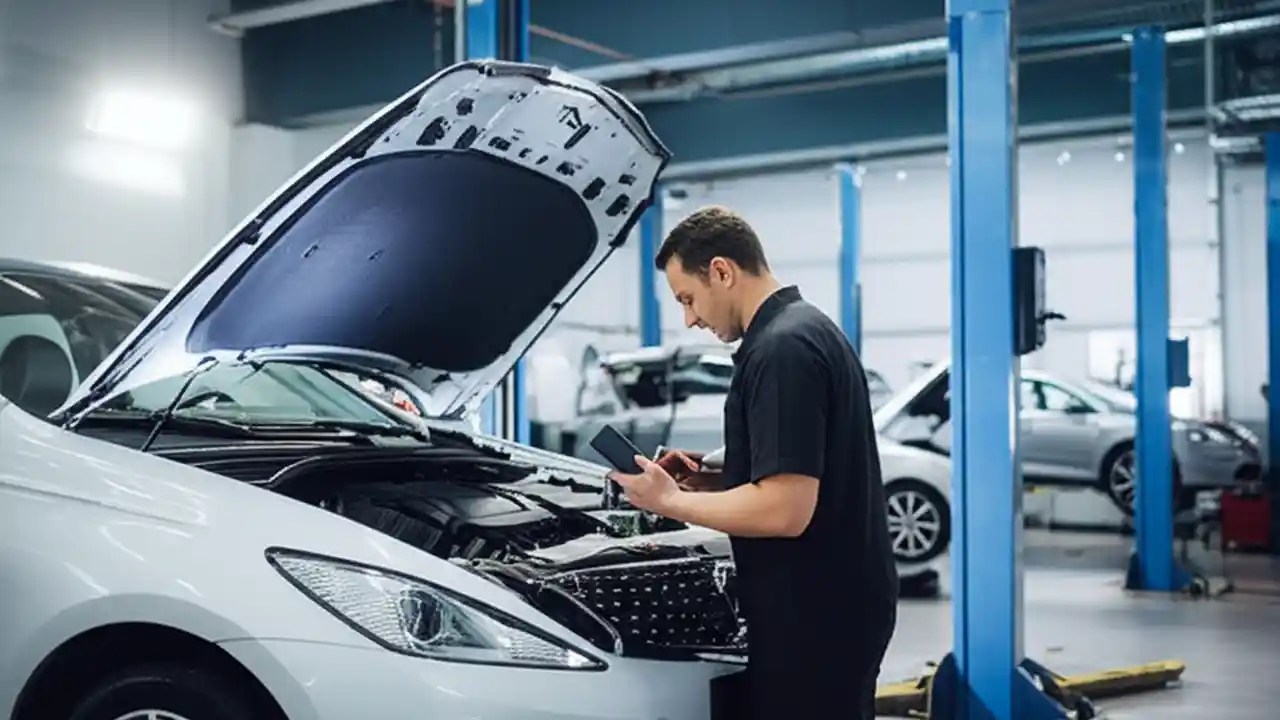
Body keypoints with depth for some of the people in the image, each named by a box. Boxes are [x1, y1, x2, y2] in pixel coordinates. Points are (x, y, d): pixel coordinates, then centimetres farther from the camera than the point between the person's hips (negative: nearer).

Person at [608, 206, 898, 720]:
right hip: (832, 603, 10)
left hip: (815, 617, -10)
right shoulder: (809, 330, 13)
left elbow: (786, 510, -26)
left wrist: (671, 501, -14)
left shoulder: (782, 349, -20)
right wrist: (712, 480, 9)